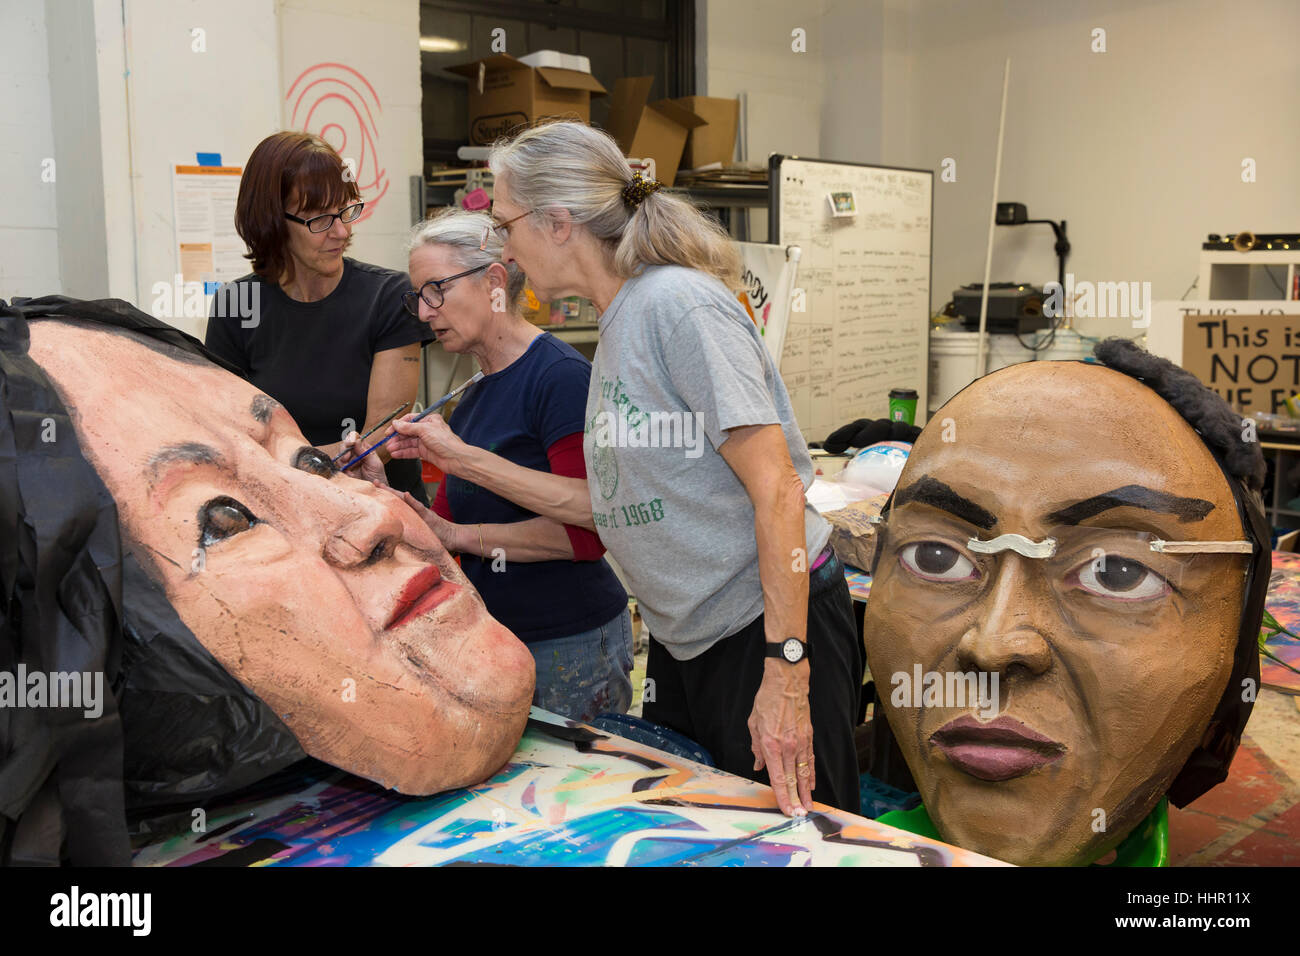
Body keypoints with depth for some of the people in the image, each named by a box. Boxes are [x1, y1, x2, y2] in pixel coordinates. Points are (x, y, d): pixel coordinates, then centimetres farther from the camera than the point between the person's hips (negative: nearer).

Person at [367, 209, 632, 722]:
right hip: (494, 639, 7)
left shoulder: (561, 376, -13)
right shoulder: (472, 400, 11)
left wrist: (463, 536, -14)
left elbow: (586, 531, -20)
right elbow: (445, 520, 15)